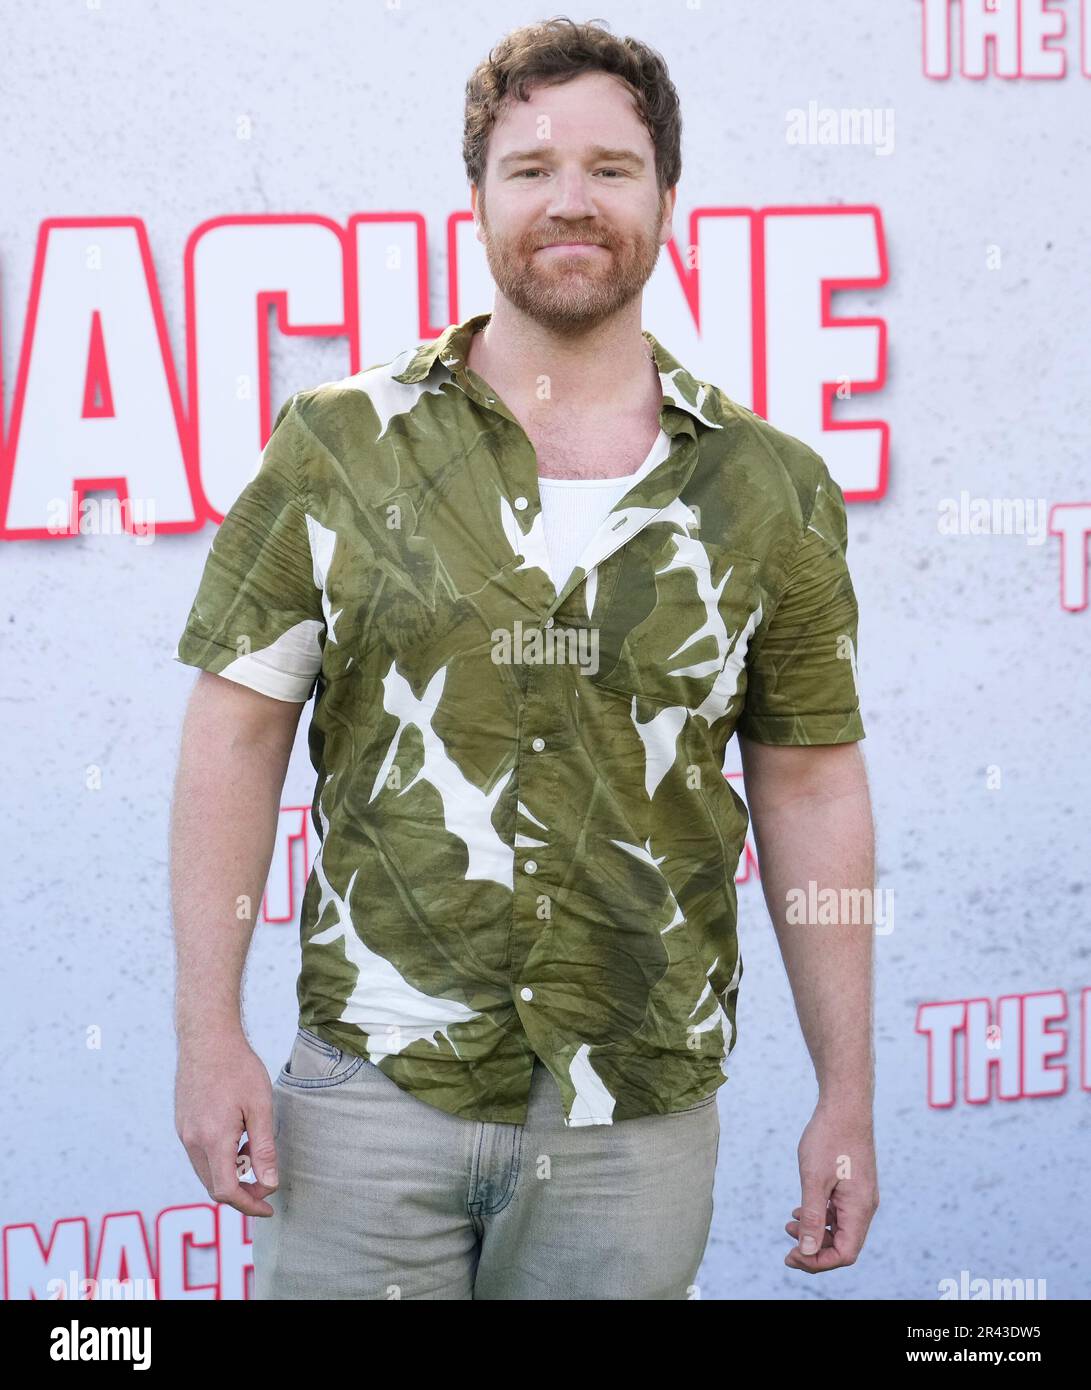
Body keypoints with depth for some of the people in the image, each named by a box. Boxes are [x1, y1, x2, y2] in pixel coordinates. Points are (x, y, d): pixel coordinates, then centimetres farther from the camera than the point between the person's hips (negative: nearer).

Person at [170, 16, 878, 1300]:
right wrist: (209, 1041, -5)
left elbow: (811, 794, 6)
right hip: (373, 1090, -1)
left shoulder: (770, 492, 2)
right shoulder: (339, 448, -1)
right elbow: (236, 734, 1)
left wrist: (847, 1098, 5)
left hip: (642, 1122, 1)